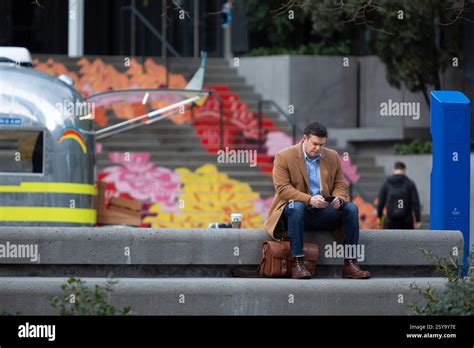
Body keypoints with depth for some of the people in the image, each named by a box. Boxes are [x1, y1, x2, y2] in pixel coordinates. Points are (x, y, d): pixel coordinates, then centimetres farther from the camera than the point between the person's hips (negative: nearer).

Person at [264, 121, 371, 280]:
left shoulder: (332, 157, 10)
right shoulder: (283, 157, -5)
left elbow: (340, 185, 10)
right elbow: (282, 188, -14)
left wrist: (338, 199, -16)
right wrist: (309, 200, -27)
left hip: (323, 211, 4)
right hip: (297, 209, -4)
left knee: (351, 208, -19)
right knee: (296, 207, -38)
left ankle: (350, 264, -20)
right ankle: (298, 263, -38)